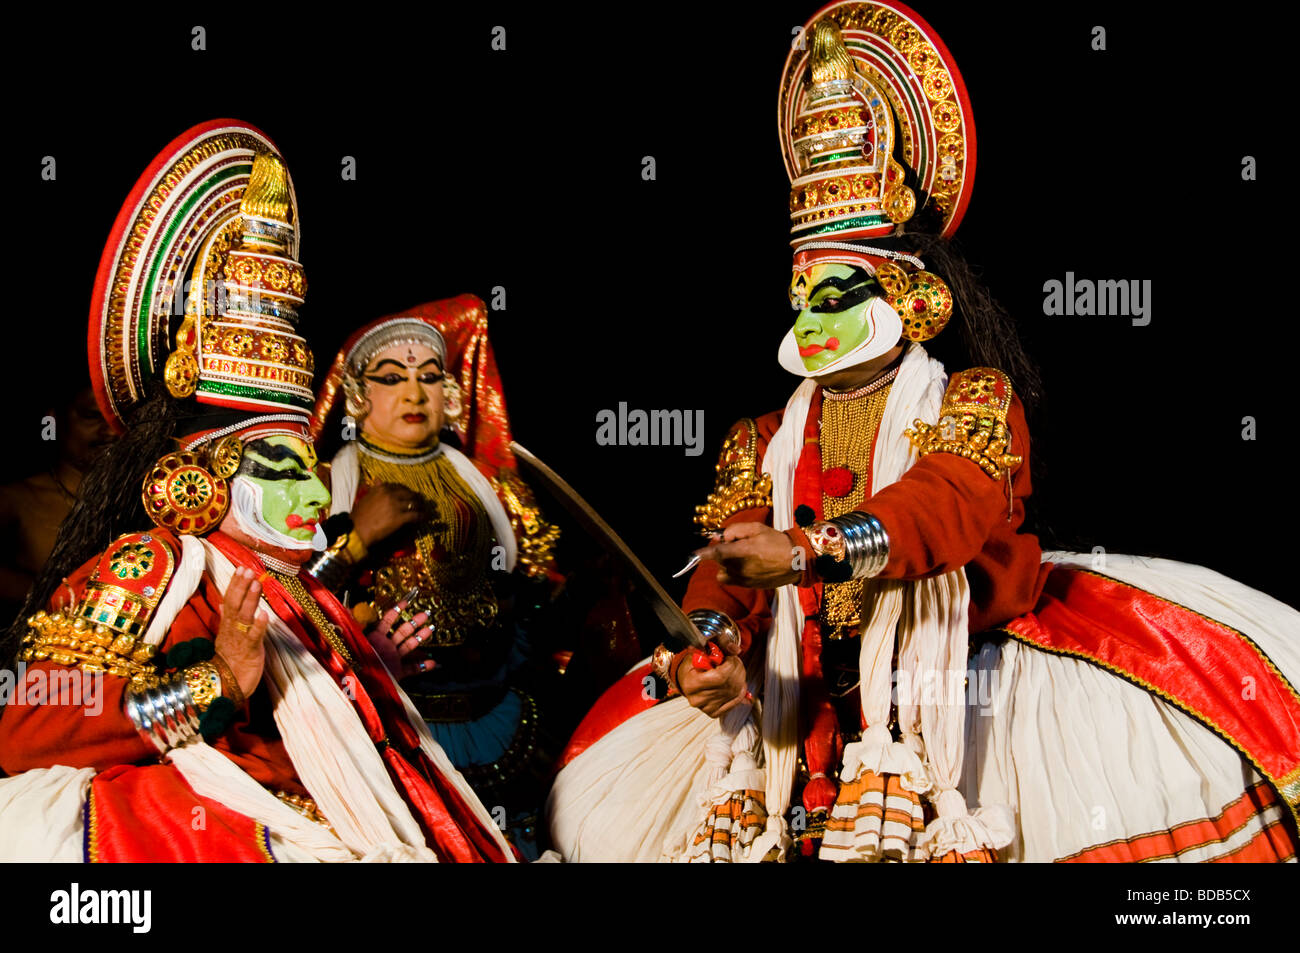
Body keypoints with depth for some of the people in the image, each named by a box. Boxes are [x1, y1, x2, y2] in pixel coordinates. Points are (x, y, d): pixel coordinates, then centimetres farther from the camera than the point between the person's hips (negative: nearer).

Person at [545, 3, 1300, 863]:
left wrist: (809, 548, -31)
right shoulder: (767, 440, 17)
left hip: (949, 671, -4)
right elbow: (730, 558, 3)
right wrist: (718, 641, -20)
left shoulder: (974, 402, 5)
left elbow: (950, 504, -16)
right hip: (803, 695, 4)